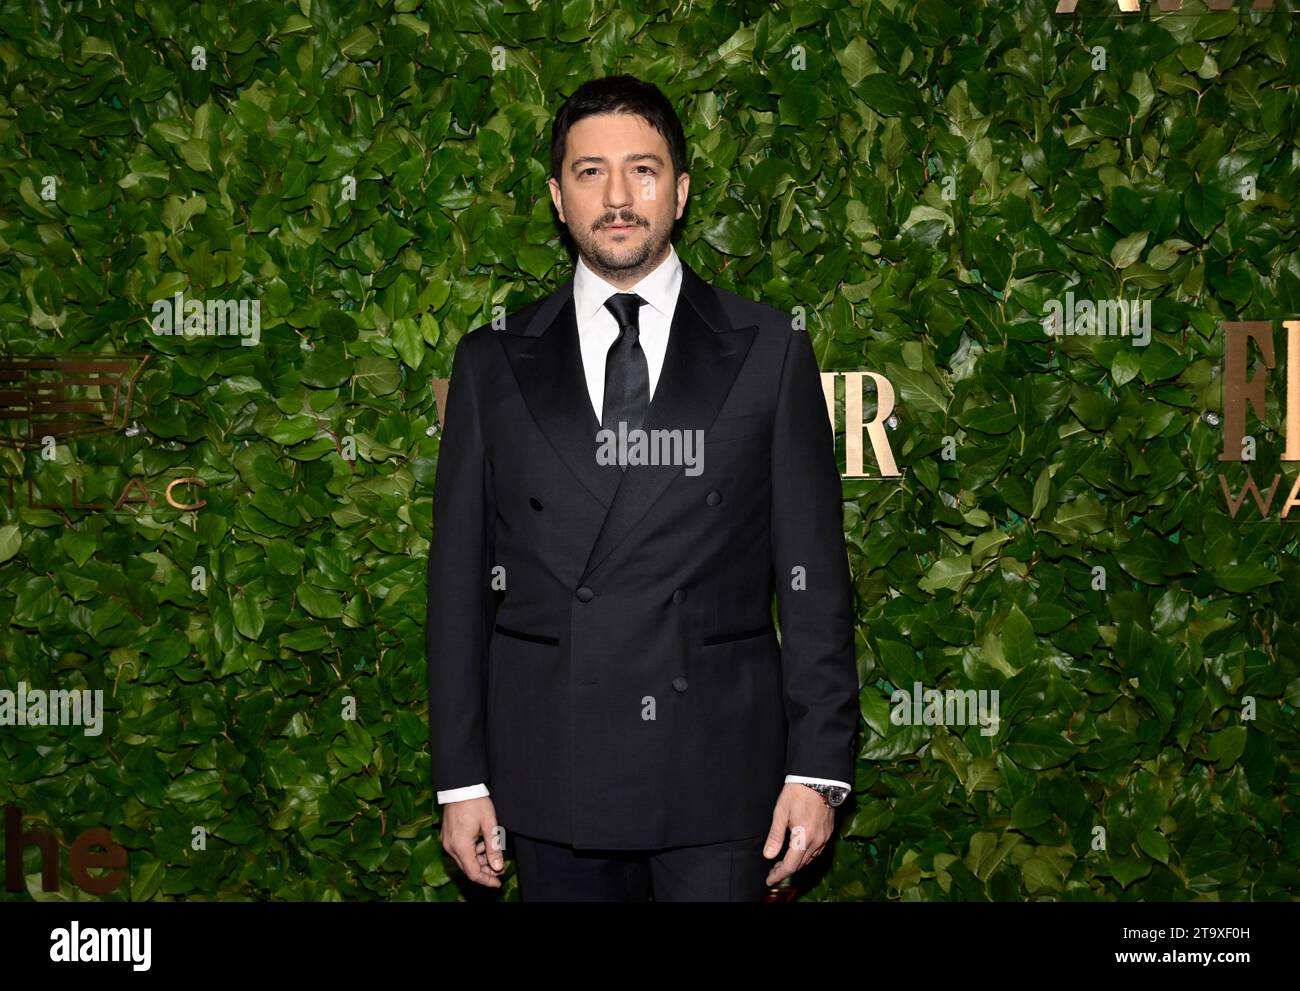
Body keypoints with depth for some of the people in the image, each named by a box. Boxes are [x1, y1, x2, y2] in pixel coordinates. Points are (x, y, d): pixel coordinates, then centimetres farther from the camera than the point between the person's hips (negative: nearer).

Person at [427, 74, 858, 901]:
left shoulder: (769, 351, 3)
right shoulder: (493, 362, 7)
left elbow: (812, 572, 1)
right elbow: (461, 577, 6)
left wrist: (818, 768, -4)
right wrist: (461, 778, 3)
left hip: (718, 774, -1)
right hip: (552, 774, 1)